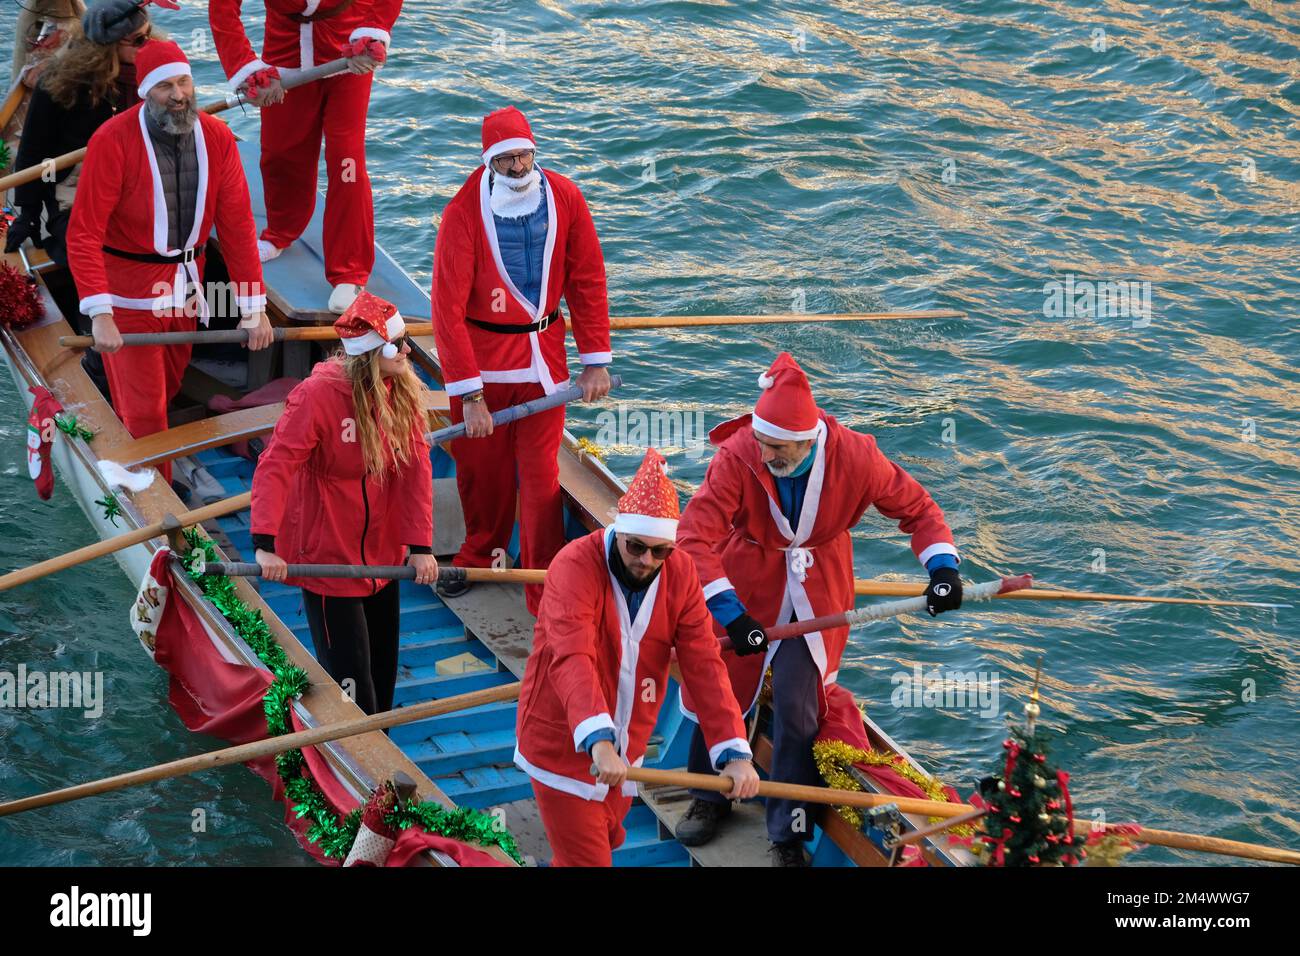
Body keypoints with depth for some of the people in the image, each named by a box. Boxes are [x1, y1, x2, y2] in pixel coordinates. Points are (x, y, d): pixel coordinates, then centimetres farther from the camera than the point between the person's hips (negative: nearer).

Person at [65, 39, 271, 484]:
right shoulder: (112, 141, -21)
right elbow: (84, 234, -22)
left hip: (184, 287, 5)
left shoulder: (217, 138, -6)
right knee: (143, 408, -1)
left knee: (167, 388, 18)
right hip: (129, 290, -5)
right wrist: (100, 314, -31)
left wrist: (253, 306, -6)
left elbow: (237, 225, -2)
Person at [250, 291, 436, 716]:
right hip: (328, 555, -6)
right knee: (351, 678, -5)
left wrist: (420, 545, -14)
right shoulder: (317, 395, -21)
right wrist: (265, 544, -36)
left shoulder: (405, 391, -3)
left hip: (383, 554, 6)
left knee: (383, 670, 16)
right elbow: (275, 467, -26)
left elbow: (416, 467, -6)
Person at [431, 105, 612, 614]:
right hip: (480, 352, -1)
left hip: (542, 352, 1)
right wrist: (469, 395, -19)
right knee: (482, 464, 12)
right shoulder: (465, 212, -18)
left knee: (541, 472, -2)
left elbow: (587, 280, 2)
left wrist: (595, 362, -1)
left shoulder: (564, 198, -9)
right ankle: (480, 556, 38)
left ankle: (545, 591, 5)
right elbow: (448, 308, -17)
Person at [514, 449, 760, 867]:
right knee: (587, 857, -4)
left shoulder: (680, 573, -7)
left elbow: (705, 666, -11)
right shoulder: (575, 565, -25)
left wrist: (734, 752, -22)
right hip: (563, 742, -6)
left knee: (606, 841, 21)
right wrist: (598, 740, -53)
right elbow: (572, 659, -38)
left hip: (624, 745, 6)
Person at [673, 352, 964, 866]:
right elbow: (696, 535, -32)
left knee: (796, 707, -5)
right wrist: (728, 610, -37)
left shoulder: (854, 456, -23)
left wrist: (942, 564, -19)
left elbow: (916, 507, -7)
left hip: (817, 594, 0)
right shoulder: (738, 456, -29)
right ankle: (709, 797, 39)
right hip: (748, 589, 0)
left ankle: (789, 833, 13)